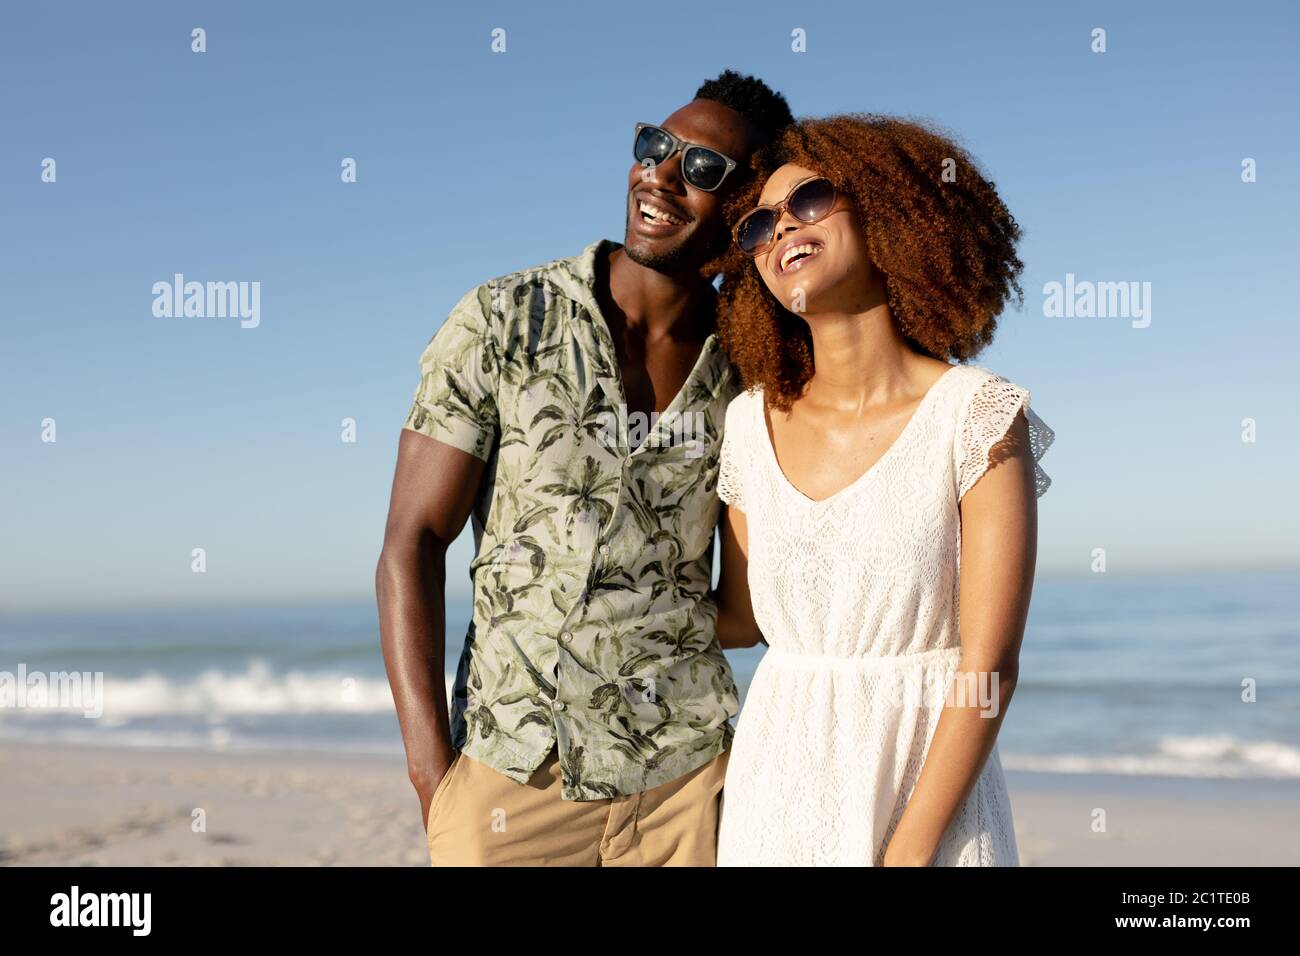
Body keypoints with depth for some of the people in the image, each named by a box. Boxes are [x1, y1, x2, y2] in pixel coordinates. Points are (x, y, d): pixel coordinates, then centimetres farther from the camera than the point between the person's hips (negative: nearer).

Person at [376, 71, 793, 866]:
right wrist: (432, 771, -11)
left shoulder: (748, 373, 2)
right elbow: (414, 544, -7)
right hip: (513, 773, -2)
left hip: (688, 778, 2)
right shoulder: (501, 324, -6)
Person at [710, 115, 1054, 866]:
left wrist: (909, 848, -17)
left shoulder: (977, 415, -10)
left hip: (933, 799, -4)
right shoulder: (753, 424, 1)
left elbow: (990, 664, -13)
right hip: (778, 793, 4)